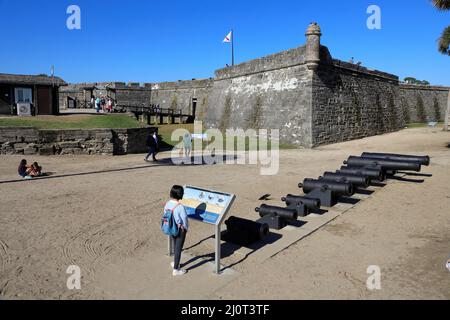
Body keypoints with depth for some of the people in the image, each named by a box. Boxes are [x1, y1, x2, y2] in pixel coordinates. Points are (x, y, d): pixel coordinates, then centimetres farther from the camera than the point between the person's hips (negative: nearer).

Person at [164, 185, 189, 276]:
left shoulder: (167, 204, -9)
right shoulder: (180, 206, -27)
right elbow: (184, 219, -18)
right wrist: (185, 228, 0)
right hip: (180, 230, -6)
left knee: (175, 246, 25)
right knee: (178, 249, 7)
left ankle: (175, 263, 44)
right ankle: (175, 270, 18)